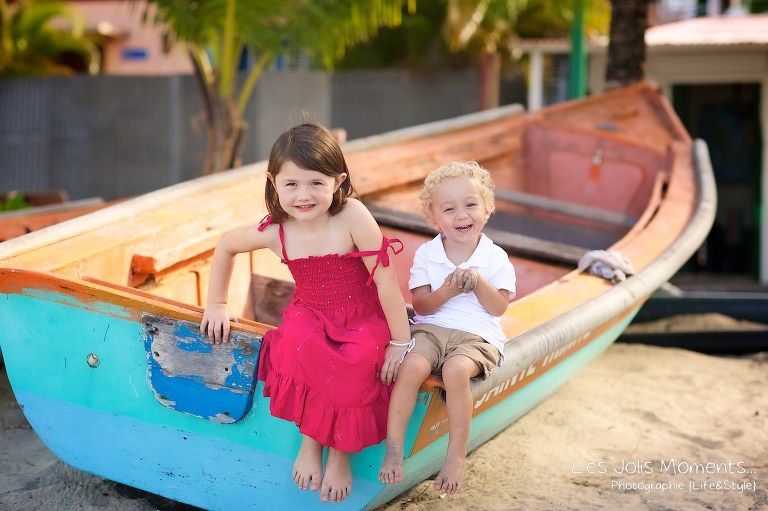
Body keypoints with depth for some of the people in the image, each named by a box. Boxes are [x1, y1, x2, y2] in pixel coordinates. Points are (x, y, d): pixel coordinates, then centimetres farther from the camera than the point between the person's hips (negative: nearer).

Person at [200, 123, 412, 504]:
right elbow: (225, 247, 12)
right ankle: (309, 441, -11)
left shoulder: (352, 216, -20)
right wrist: (216, 304, 13)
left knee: (358, 362, -34)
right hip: (311, 316, 2)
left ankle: (340, 452, -7)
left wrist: (400, 342, -14)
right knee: (302, 344, -34)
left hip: (363, 318, -2)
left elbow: (385, 278, -17)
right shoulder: (275, 232, -9)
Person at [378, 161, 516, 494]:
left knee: (456, 370, -35)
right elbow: (420, 306, 2)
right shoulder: (426, 255, 6)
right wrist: (447, 292, -16)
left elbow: (499, 308, 0)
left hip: (476, 336, -1)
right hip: (430, 329, 2)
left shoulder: (495, 258, 3)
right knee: (411, 366, -31)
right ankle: (393, 449, -22)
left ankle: (456, 454, -20)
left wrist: (479, 283, -16)